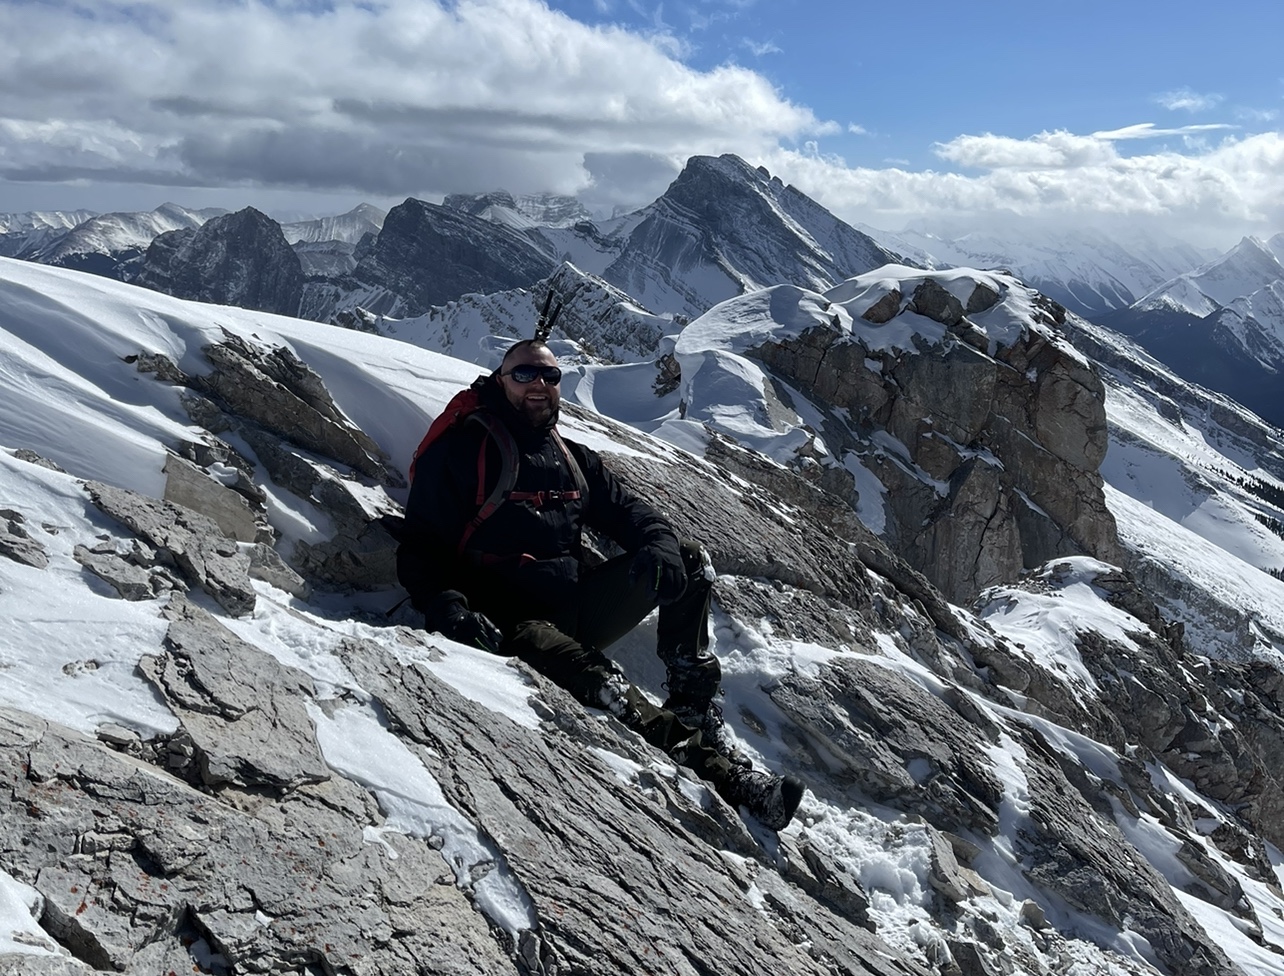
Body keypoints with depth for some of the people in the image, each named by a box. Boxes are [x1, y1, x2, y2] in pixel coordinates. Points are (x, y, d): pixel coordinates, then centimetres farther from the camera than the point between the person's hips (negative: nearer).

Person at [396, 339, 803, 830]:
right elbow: (421, 545, -2)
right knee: (588, 676, -37)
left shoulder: (573, 458, 22)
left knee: (689, 561, -8)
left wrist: (661, 546, -10)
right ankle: (716, 767, -43)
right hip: (511, 618, -6)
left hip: (579, 607, 6)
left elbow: (627, 511, 15)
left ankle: (693, 708, -11)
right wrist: (444, 605, -23)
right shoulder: (463, 448, 4)